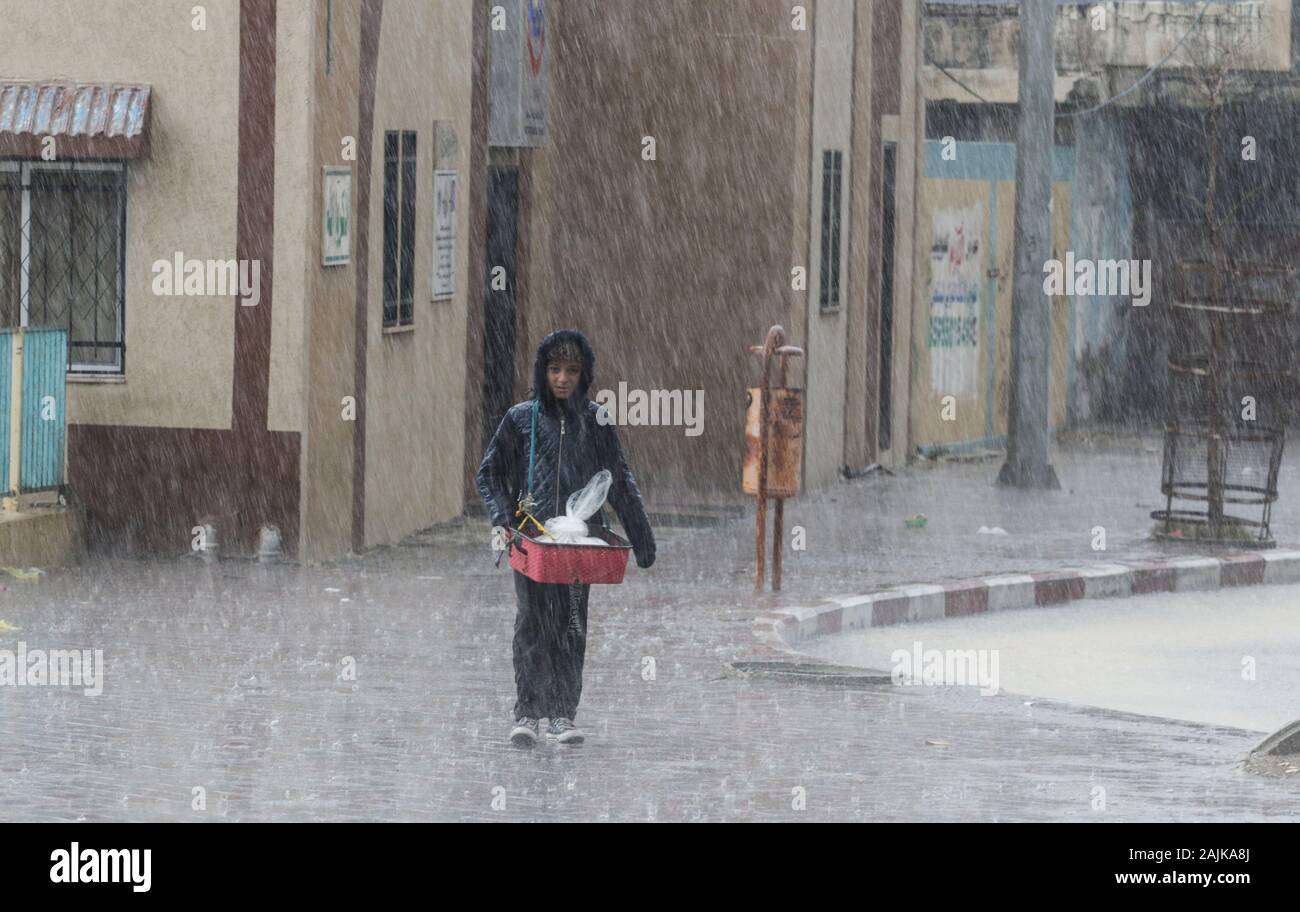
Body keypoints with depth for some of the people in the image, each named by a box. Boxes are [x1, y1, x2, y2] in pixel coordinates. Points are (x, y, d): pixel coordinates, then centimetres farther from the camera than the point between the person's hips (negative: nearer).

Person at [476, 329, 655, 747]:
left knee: (572, 629, 3)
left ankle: (562, 714, 9)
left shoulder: (595, 419, 7)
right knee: (532, 623, -8)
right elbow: (489, 474, 7)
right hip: (531, 538, -1)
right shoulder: (521, 418, 3)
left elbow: (619, 481, 11)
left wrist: (641, 538, 8)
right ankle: (526, 714, -7)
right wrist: (501, 519, -8)